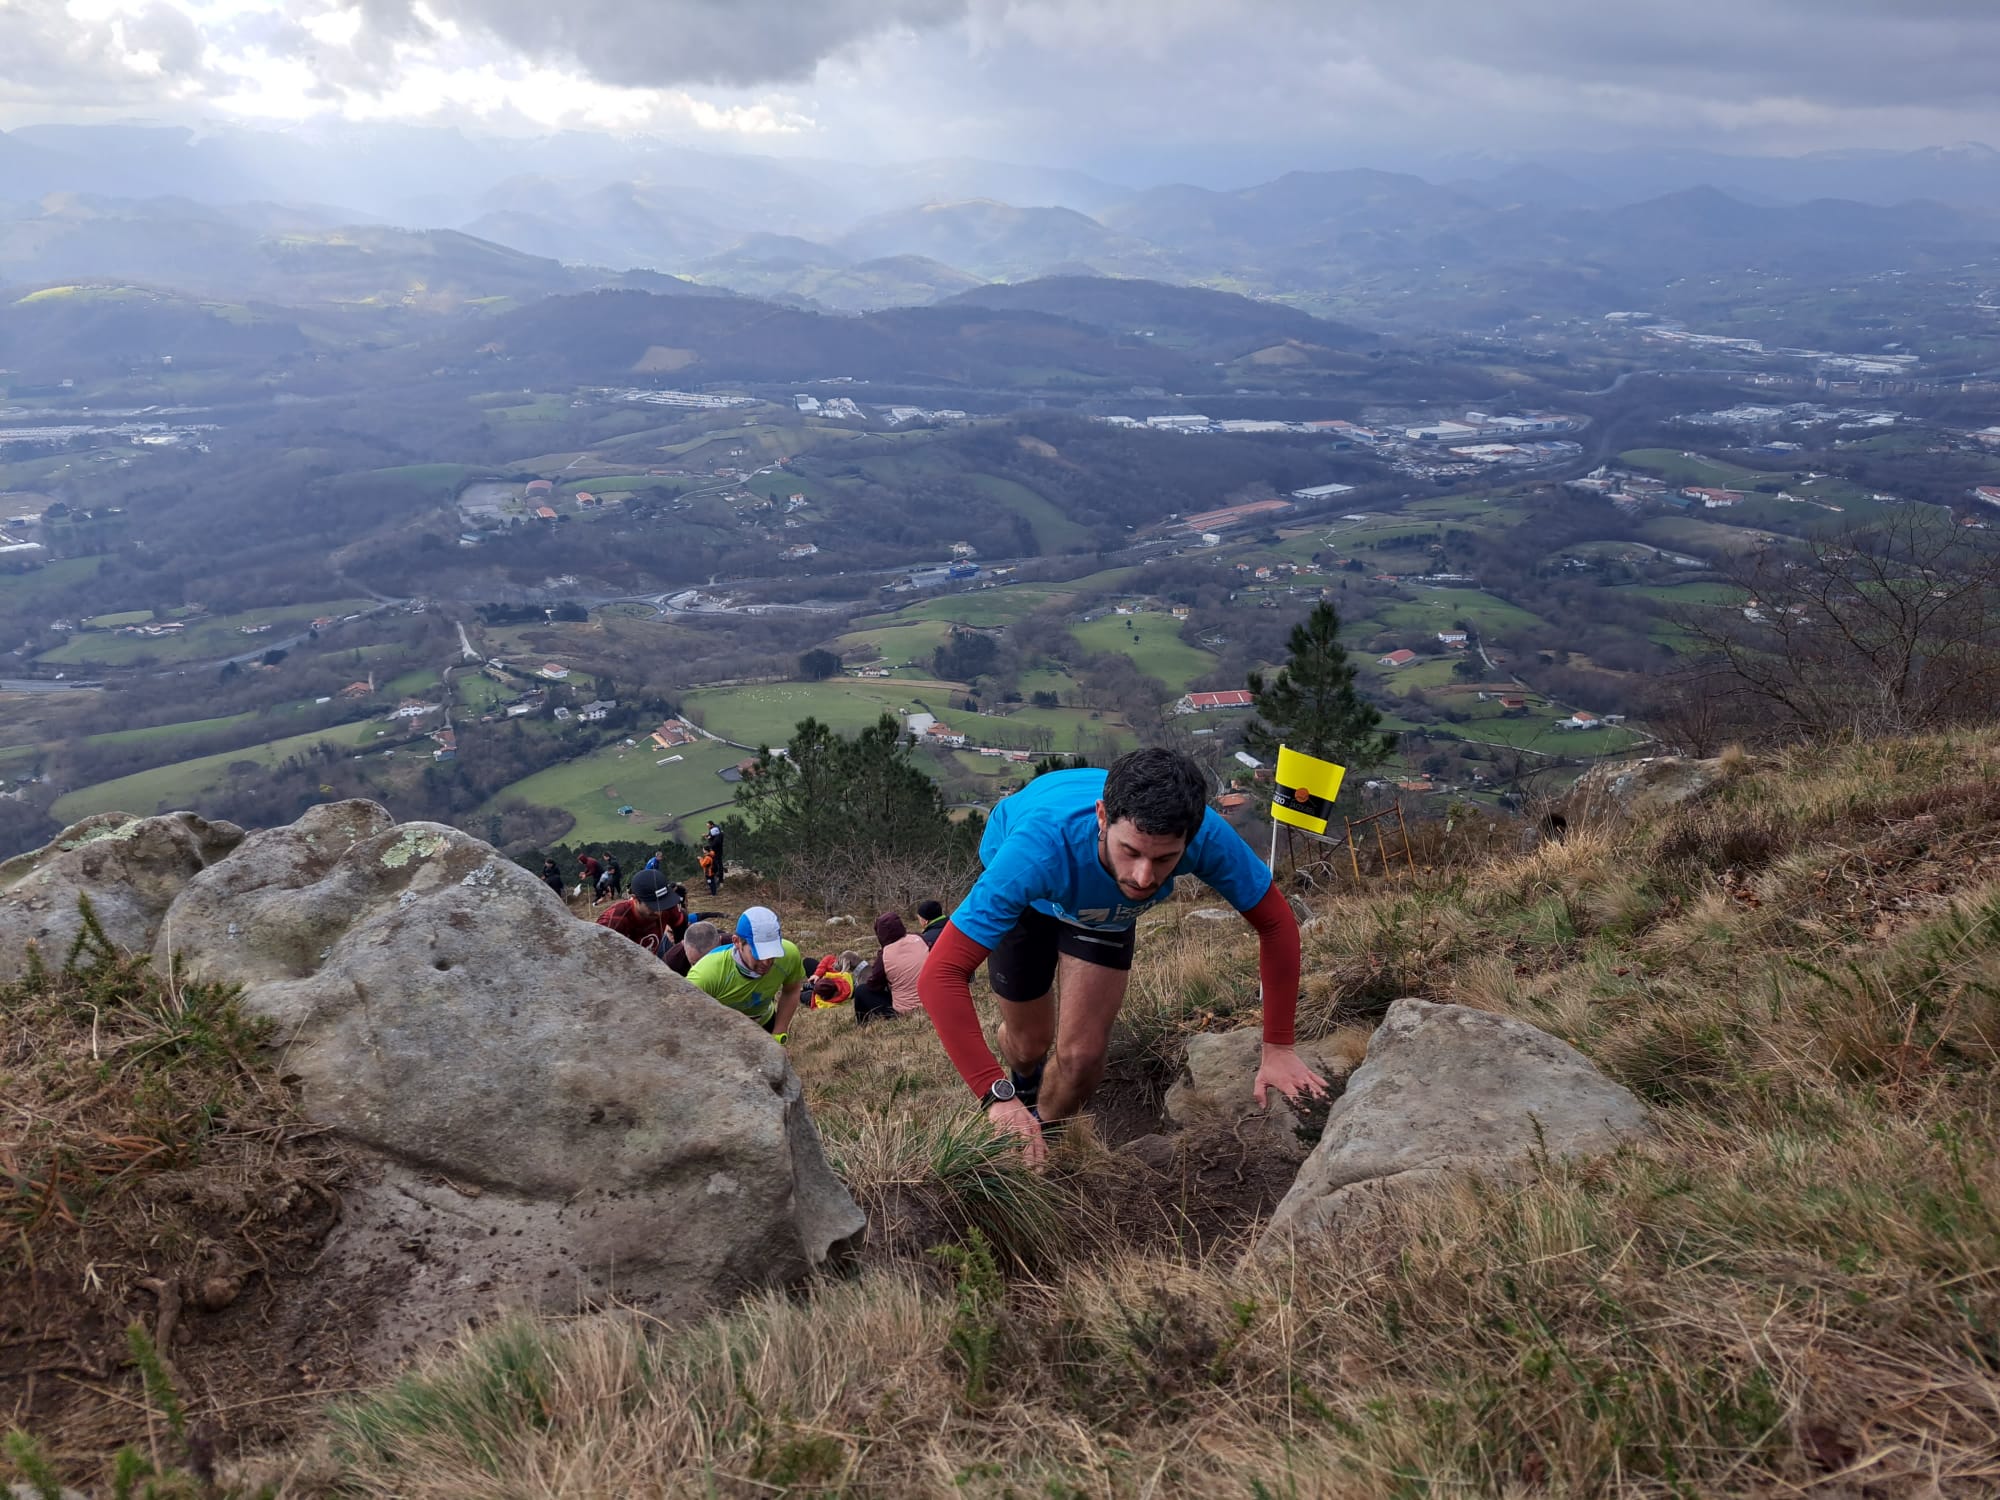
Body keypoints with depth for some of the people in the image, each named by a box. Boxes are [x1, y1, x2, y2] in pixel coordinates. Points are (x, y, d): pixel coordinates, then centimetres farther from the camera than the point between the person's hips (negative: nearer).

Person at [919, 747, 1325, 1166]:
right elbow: (940, 975, -50)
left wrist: (1278, 1049, -26)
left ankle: (1041, 1144, 25)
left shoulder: (1205, 836, -41)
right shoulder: (1041, 846, -49)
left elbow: (1276, 923, -22)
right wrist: (997, 1094, -58)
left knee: (1083, 1056, -7)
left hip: (1105, 907, 2)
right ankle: (1022, 1083, 52)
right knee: (1031, 1042, 13)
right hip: (1030, 893, -1)